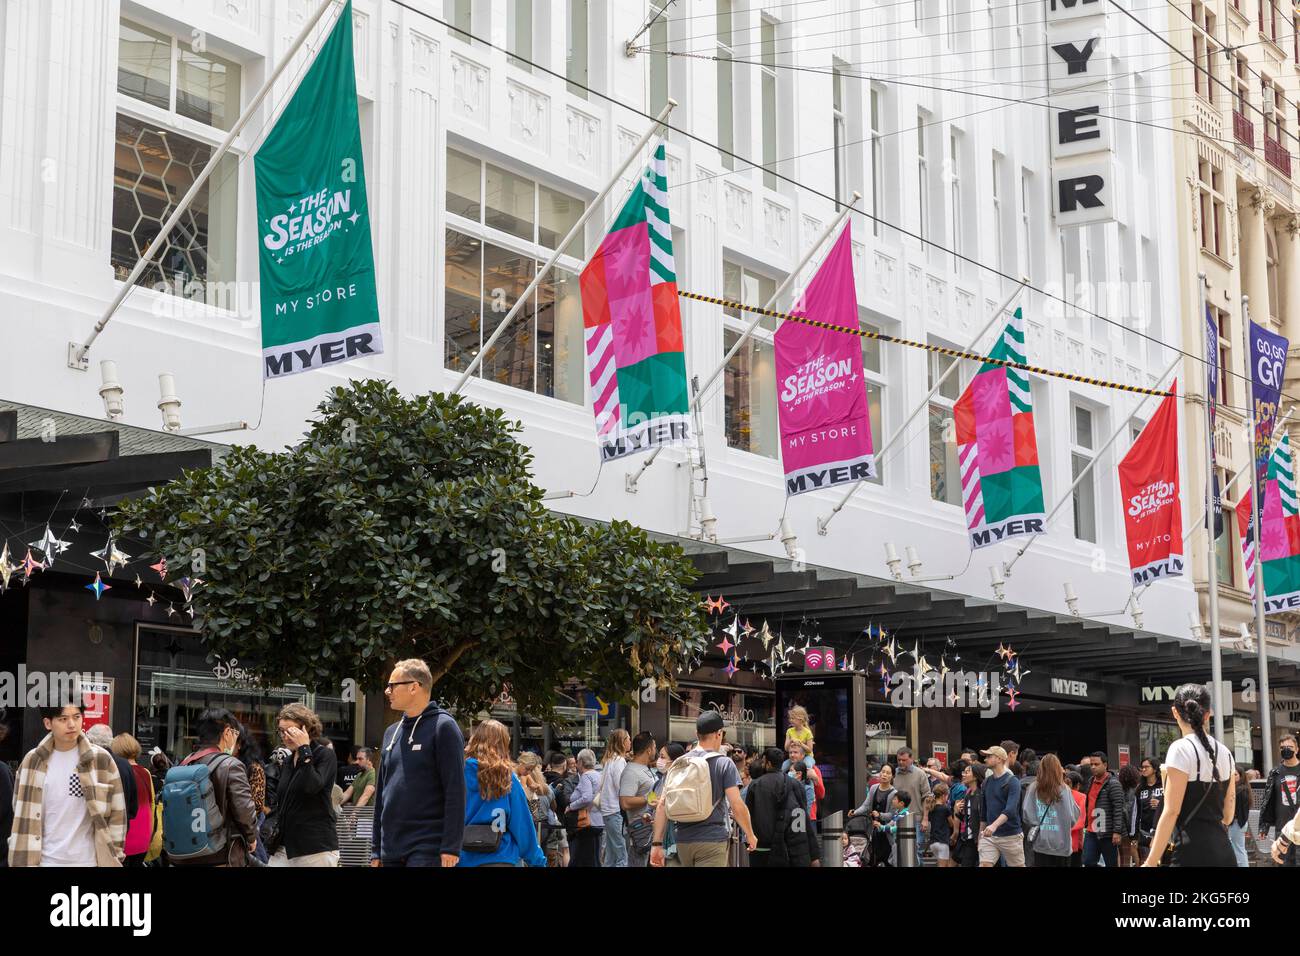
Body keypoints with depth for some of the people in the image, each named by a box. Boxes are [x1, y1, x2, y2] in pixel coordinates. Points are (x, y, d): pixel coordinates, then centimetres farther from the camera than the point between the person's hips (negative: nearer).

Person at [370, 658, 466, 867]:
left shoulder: (442, 727, -5)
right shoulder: (392, 732, 16)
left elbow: (455, 790, -11)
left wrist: (451, 847, -17)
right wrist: (376, 850, 17)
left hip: (428, 850, -7)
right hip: (391, 850, 7)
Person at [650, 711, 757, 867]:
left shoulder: (678, 764, 7)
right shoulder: (724, 764, -5)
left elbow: (662, 805, 3)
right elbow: (737, 806, -10)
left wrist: (657, 843, 4)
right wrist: (750, 835, 4)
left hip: (683, 841, 5)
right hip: (712, 840, -5)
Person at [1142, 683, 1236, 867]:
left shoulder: (1181, 749, -10)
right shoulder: (1224, 752, 11)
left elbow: (1171, 811, -15)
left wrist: (1151, 862, -13)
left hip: (1193, 853, -7)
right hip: (1224, 853, 7)